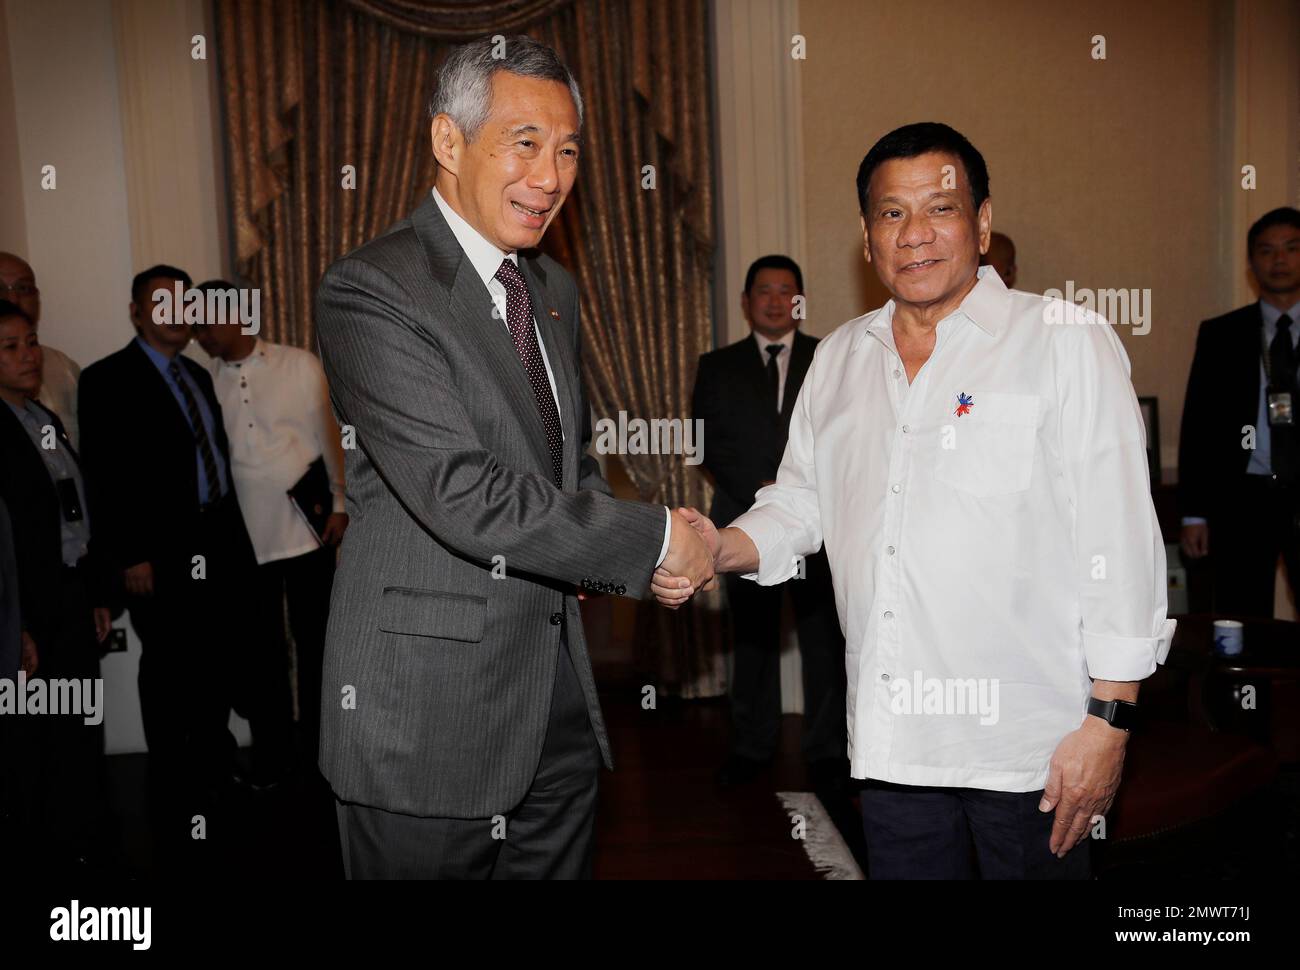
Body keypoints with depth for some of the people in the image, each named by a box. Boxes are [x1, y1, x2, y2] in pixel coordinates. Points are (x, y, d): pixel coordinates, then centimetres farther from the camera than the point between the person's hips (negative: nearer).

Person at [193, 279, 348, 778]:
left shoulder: (300, 364, -1)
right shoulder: (204, 379, 4)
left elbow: (330, 435, 0)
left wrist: (341, 503, -3)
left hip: (307, 527, -2)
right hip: (243, 536, 2)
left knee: (315, 641, 8)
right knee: (262, 647, 10)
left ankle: (319, 746, 24)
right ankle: (271, 752, 24)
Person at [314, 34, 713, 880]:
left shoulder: (553, 289, 11)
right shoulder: (370, 292, -15)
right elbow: (462, 494, -25)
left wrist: (650, 560, 0)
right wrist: (656, 537, -17)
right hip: (427, 717, -7)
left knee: (562, 865, 19)